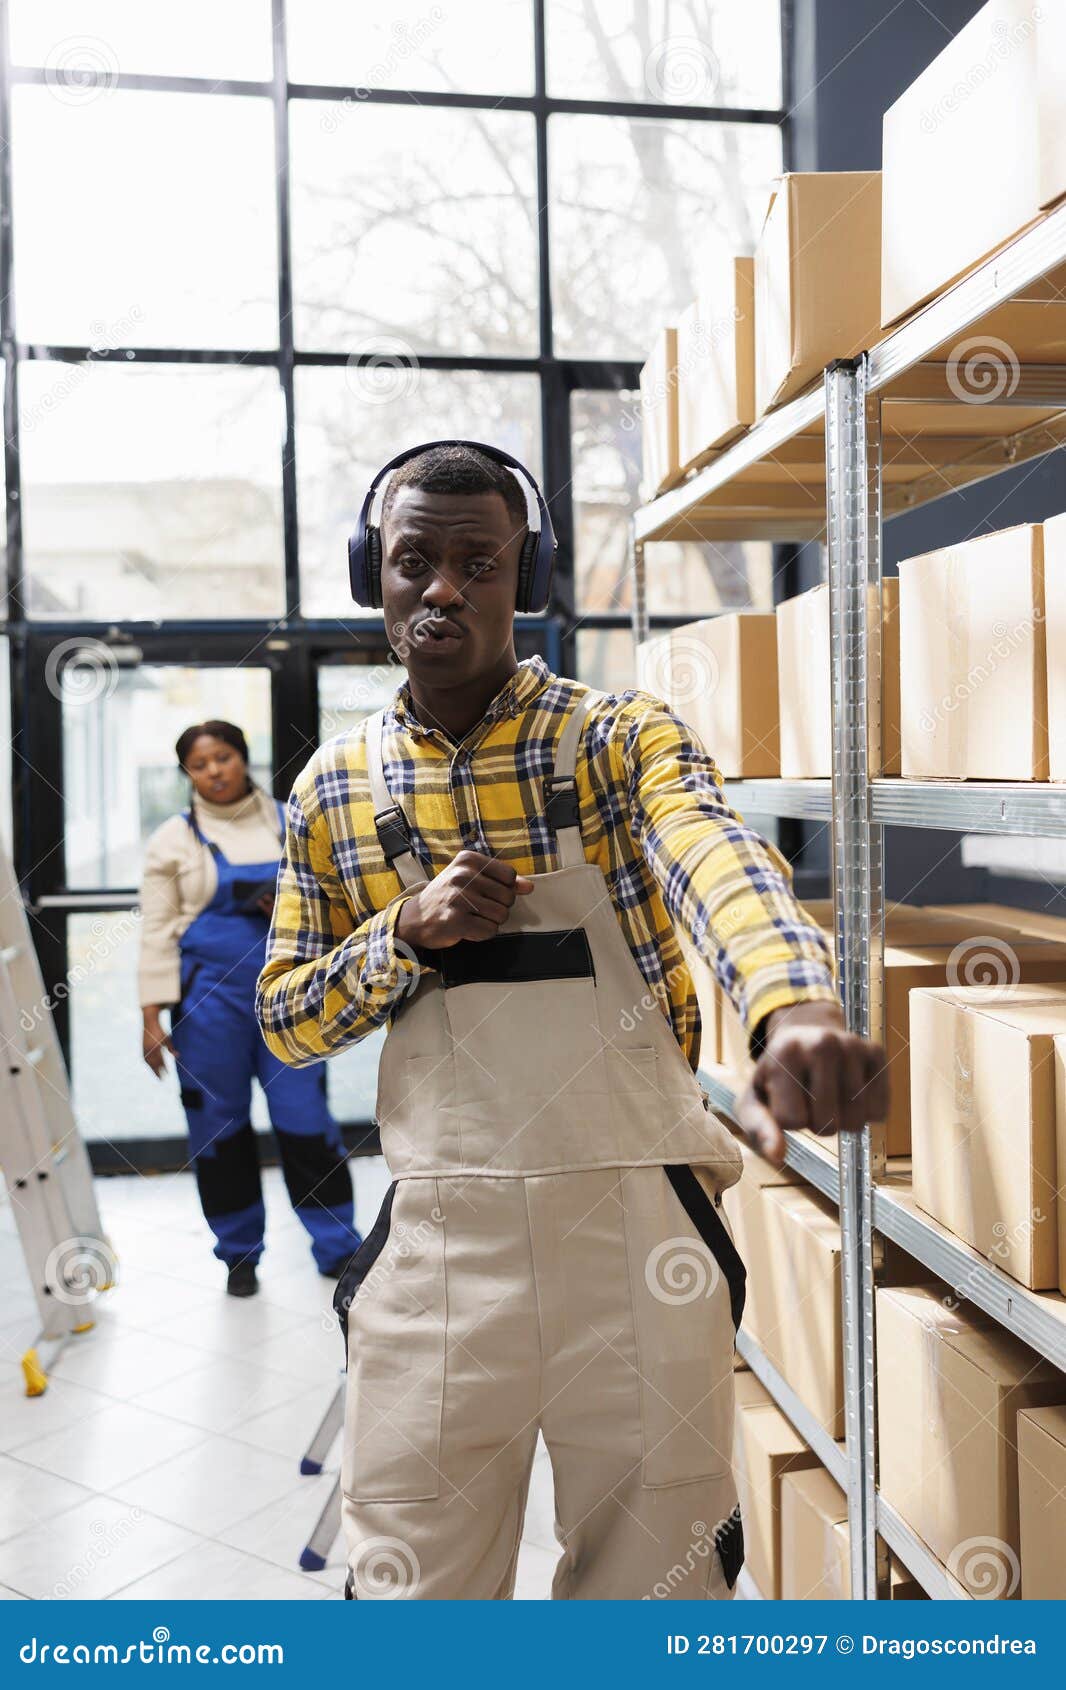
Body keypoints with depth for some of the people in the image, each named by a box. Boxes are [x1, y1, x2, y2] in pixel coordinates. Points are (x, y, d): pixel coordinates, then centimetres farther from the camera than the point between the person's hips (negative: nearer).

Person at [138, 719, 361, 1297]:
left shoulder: (289, 822, 7)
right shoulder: (174, 838, 1)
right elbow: (158, 930, 0)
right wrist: (153, 1015, -6)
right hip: (210, 994, -1)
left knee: (306, 1117, 1)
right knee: (219, 1124, 7)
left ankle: (337, 1247, 13)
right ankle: (239, 1255, 23)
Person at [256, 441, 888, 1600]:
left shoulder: (622, 738, -5)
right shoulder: (332, 788, 5)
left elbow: (720, 861, -27)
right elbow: (284, 1022, 9)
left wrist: (794, 1007, -50)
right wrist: (407, 935, -11)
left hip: (640, 1228, -1)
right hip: (437, 1244, 2)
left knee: (656, 1576, 14)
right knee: (412, 1581, 14)